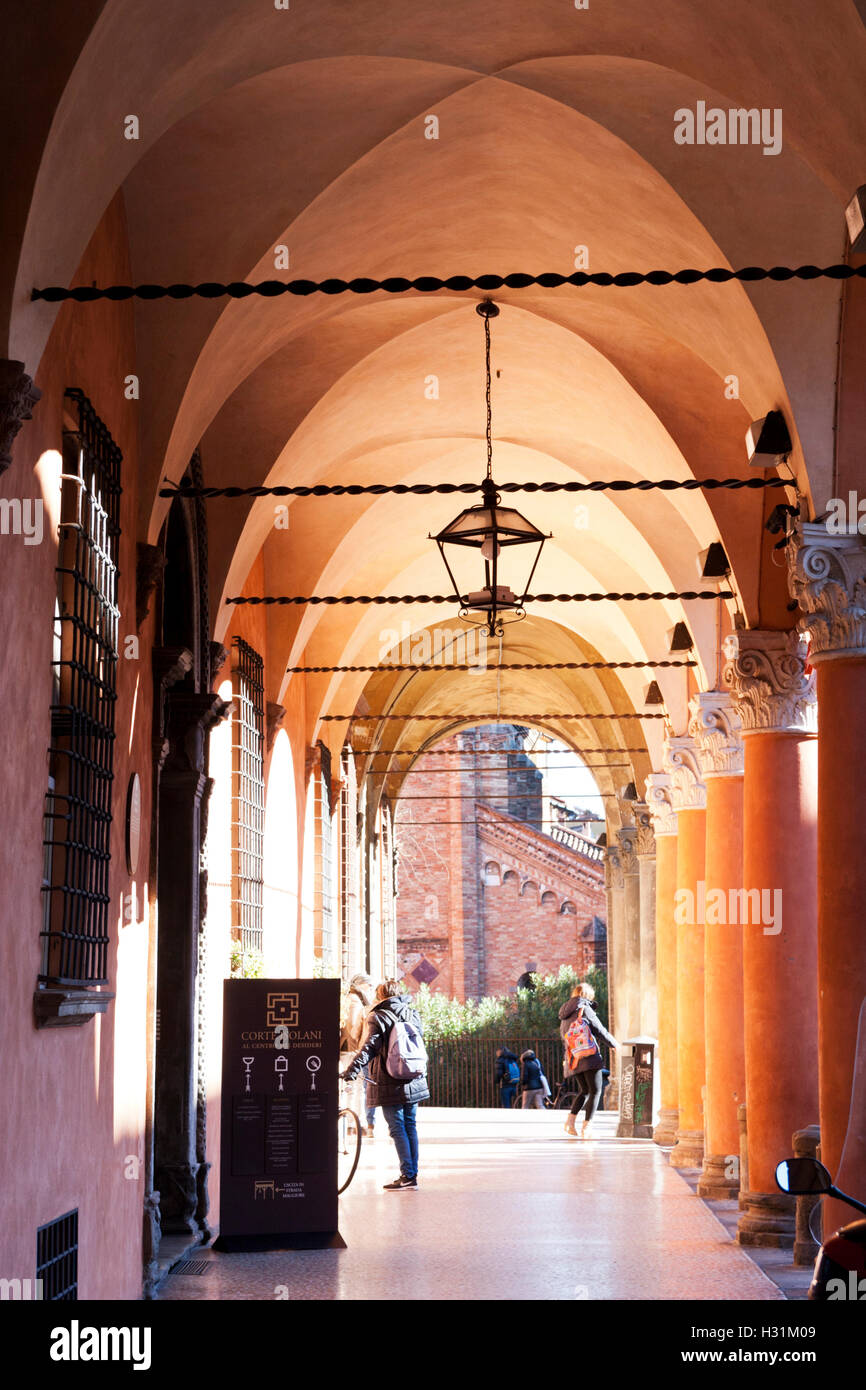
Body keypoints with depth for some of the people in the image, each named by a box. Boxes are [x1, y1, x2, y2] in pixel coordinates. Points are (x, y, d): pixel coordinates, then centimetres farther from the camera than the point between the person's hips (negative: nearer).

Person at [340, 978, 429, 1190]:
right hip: (413, 1082, 6)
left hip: (390, 1084, -6)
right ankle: (412, 1174, 14)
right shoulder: (413, 1014, 10)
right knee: (410, 1126, 12)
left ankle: (407, 1176, -7)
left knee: (397, 1129, -3)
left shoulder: (378, 1018, -8)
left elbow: (370, 1047, -19)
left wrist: (353, 1069, -26)